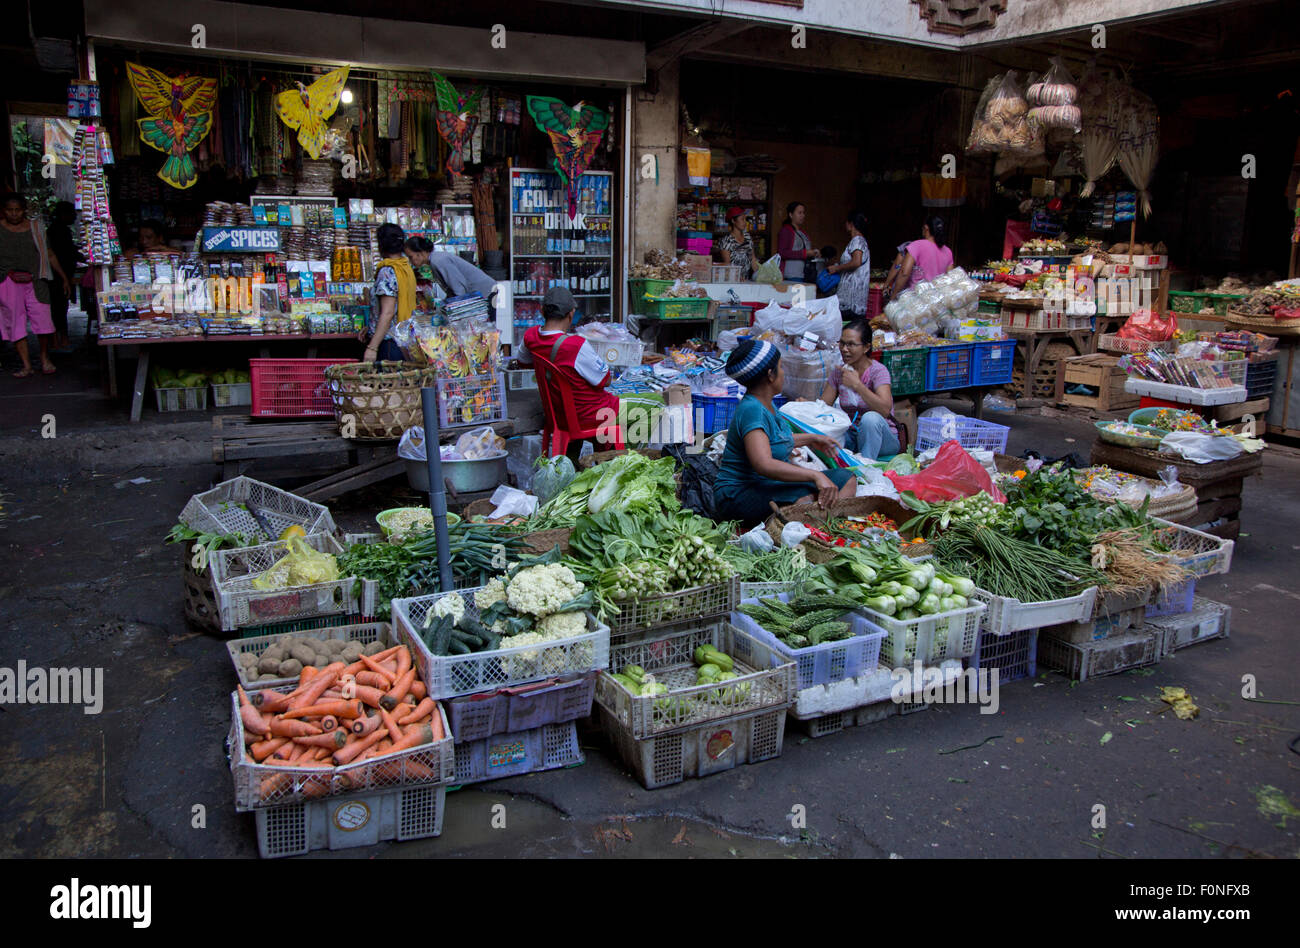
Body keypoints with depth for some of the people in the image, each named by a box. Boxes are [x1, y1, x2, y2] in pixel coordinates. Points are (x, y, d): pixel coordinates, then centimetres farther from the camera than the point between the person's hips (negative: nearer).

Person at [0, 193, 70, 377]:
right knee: (15, 322, -1)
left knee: (42, 317, -6)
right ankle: (26, 365, 2)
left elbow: (49, 255, 16)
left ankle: (45, 358, 16)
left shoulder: (35, 228, 10)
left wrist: (64, 278, 16)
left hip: (35, 280, 0)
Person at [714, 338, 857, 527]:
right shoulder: (751, 409, -21)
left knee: (847, 480, -1)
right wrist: (815, 475, -33)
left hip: (771, 484, 11)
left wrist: (811, 439, 34)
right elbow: (764, 465, -34)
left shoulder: (765, 404, 10)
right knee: (804, 499, -38)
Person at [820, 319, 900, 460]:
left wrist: (857, 384, -28)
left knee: (870, 417, -37)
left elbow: (885, 410, -27)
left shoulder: (878, 370, -12)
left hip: (881, 439, -4)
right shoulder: (838, 373, 5)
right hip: (851, 436, 4)